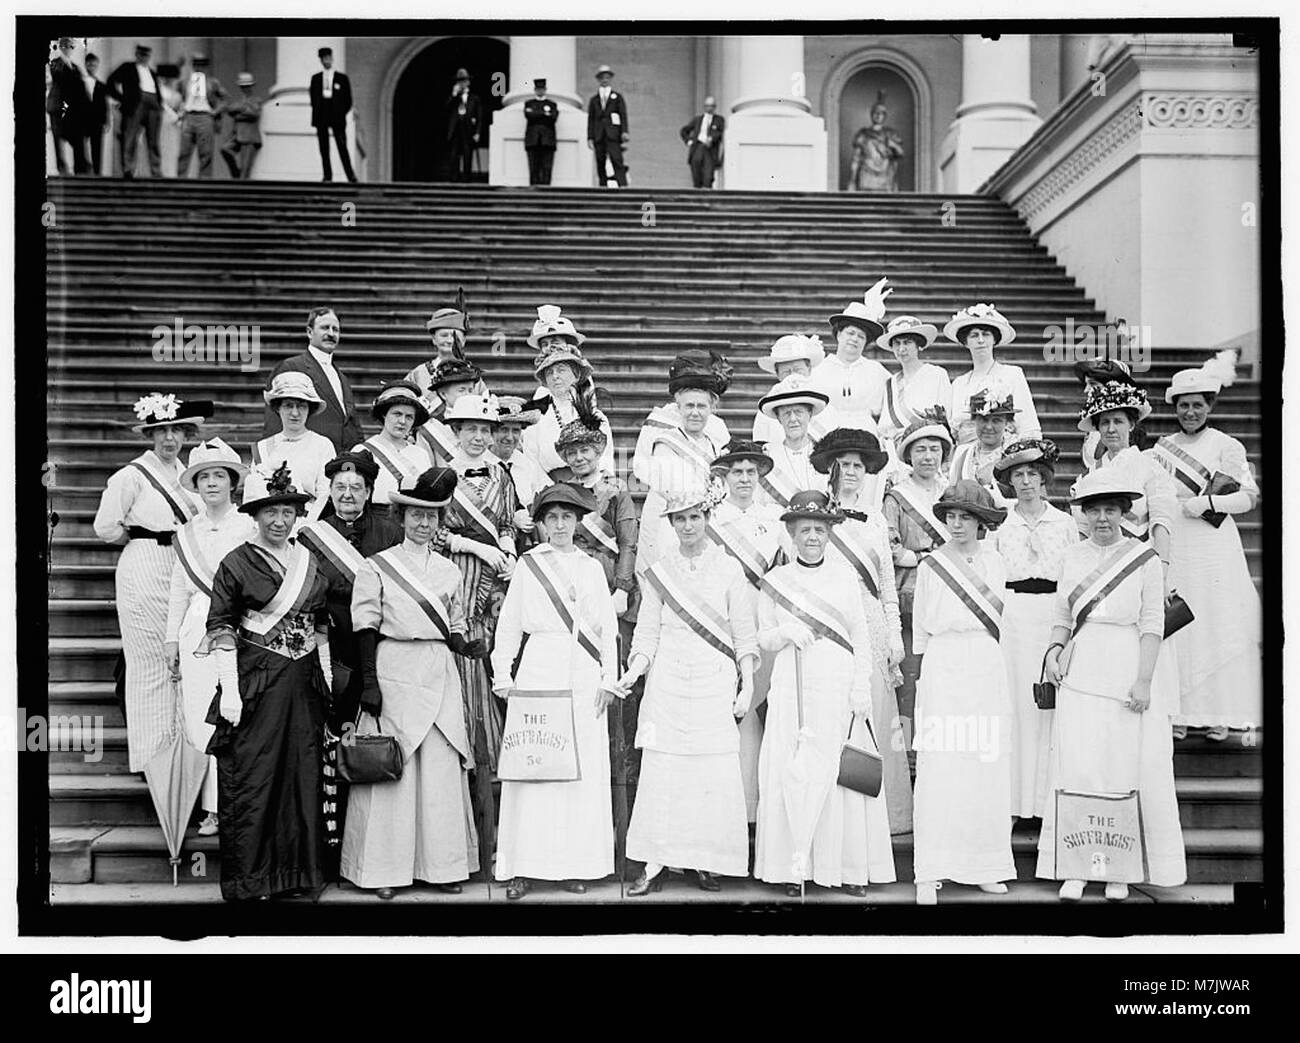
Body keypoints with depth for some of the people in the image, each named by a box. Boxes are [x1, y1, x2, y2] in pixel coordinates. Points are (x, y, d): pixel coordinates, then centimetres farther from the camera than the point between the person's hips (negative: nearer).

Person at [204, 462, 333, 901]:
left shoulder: (309, 561, 10)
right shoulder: (236, 563, -5)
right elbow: (221, 628, -7)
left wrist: (326, 677, 10)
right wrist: (229, 689, -12)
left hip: (305, 683, 5)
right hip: (256, 681, -5)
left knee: (304, 774, 9)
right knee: (253, 776, 0)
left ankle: (302, 870, 20)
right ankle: (249, 877, 12)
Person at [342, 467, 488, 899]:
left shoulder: (449, 570, 14)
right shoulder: (376, 567, 2)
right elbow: (365, 628, -3)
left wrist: (465, 647, -3)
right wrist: (369, 682, -10)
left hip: (440, 676, 4)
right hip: (394, 672, -4)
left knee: (442, 770, 4)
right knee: (391, 770, -2)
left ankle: (442, 864, 13)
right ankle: (384, 868, 7)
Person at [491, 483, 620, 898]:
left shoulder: (592, 568, 13)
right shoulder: (527, 564, 7)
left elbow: (608, 630, 12)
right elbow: (508, 626, 7)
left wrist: (609, 680, 4)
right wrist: (504, 677, 0)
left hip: (583, 679, 2)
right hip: (537, 673, -2)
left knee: (584, 770, 0)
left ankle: (576, 864, 9)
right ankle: (523, 867, 2)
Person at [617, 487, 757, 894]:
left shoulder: (729, 568, 4)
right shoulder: (658, 572, 8)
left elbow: (744, 634, 4)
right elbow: (647, 634, 7)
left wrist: (747, 686, -2)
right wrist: (632, 672, -9)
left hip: (716, 683, -1)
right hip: (667, 682, 1)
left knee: (715, 776, -3)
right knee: (660, 773, -3)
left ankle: (706, 862, 9)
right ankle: (654, 865, 3)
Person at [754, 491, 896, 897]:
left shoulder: (845, 580, 9)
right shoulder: (774, 580, 8)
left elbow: (861, 638, 8)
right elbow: (763, 639, 10)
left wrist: (861, 687, -2)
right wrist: (786, 632, -11)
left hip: (840, 690, 1)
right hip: (793, 689, 0)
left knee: (843, 773, -1)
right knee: (792, 772, -3)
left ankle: (850, 867, 9)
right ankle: (794, 868, 5)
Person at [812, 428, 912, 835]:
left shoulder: (876, 519, 15)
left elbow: (888, 583, 16)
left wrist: (895, 636, 10)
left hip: (871, 624, 2)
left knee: (874, 713, 0)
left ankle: (882, 812, 7)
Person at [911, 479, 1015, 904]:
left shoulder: (995, 562, 10)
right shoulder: (930, 565, 2)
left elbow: (998, 619, 18)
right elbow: (920, 630, 6)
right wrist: (920, 678, 4)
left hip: (989, 670, 3)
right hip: (944, 670, -3)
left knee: (989, 771, 4)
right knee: (939, 770, -6)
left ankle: (985, 866, 15)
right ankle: (929, 874, -1)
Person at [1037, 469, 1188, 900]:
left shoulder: (1144, 558, -1)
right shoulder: (1072, 557, 9)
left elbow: (1153, 625, -3)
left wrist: (1143, 680, -10)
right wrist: (1054, 649, -2)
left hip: (1127, 671, -2)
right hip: (1080, 674, 2)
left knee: (1125, 768, 1)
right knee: (1075, 766, -3)